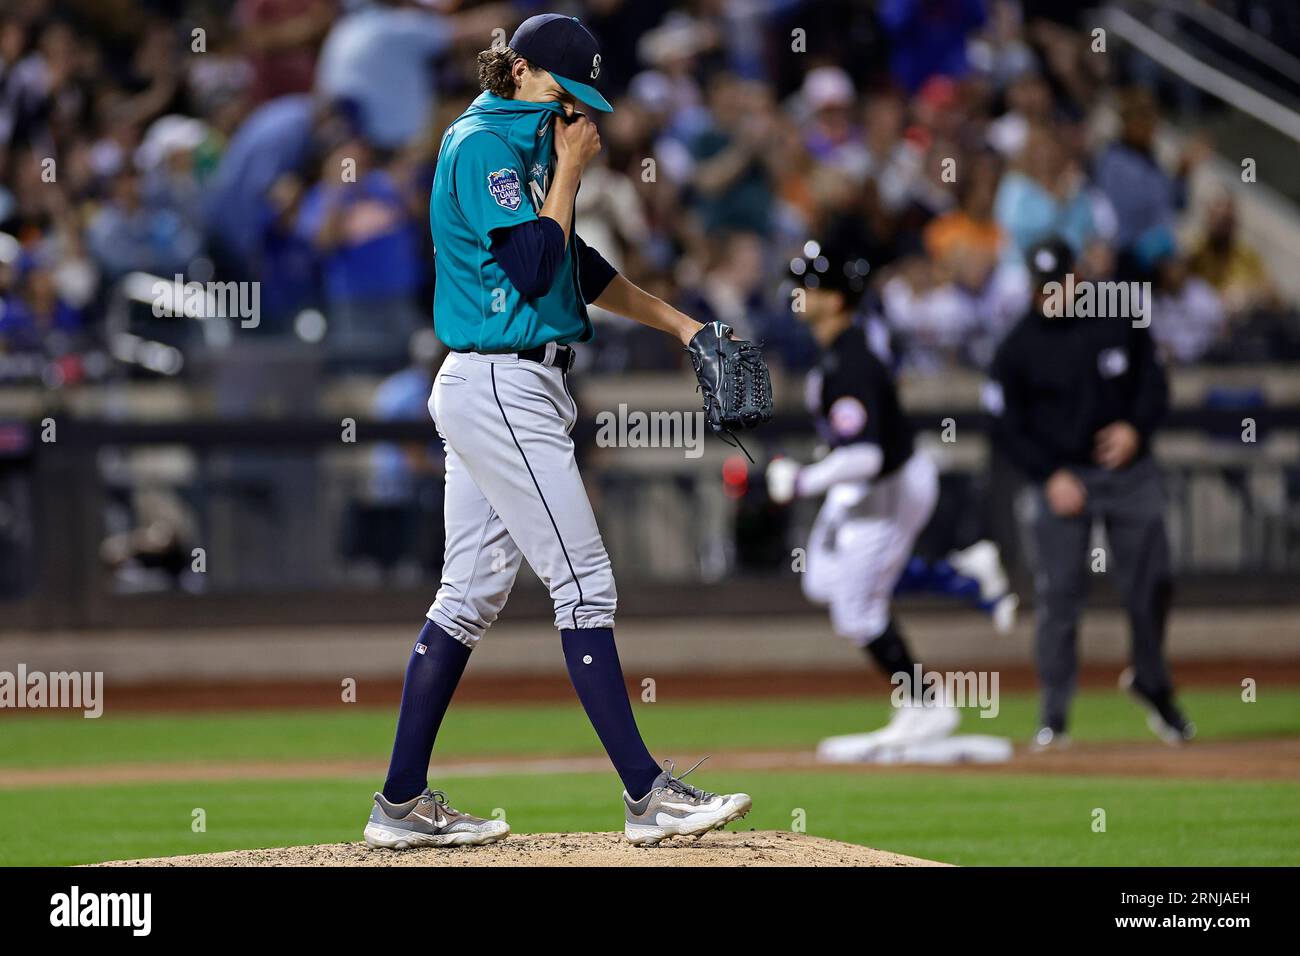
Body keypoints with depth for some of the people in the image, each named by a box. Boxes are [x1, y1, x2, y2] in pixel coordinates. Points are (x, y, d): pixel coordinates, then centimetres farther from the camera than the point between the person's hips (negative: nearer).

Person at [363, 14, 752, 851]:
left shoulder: (524, 145, 17)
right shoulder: (483, 146, -13)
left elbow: (575, 264, 26)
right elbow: (531, 271, -20)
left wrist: (676, 320, 24)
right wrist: (569, 173, -11)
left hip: (500, 393, 10)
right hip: (503, 390, -10)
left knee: (474, 594, 10)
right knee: (584, 583, -10)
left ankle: (403, 805, 12)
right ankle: (648, 795, -9)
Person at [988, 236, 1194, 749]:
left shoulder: (1120, 322, 0)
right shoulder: (1017, 348, -6)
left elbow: (1154, 382, 9)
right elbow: (1007, 427, -3)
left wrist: (1136, 427, -9)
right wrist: (1050, 476, -13)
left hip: (1128, 470, 2)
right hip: (1062, 476, -2)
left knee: (1150, 582, 3)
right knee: (1058, 596, -6)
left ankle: (1152, 681, 28)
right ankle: (1053, 716, 0)